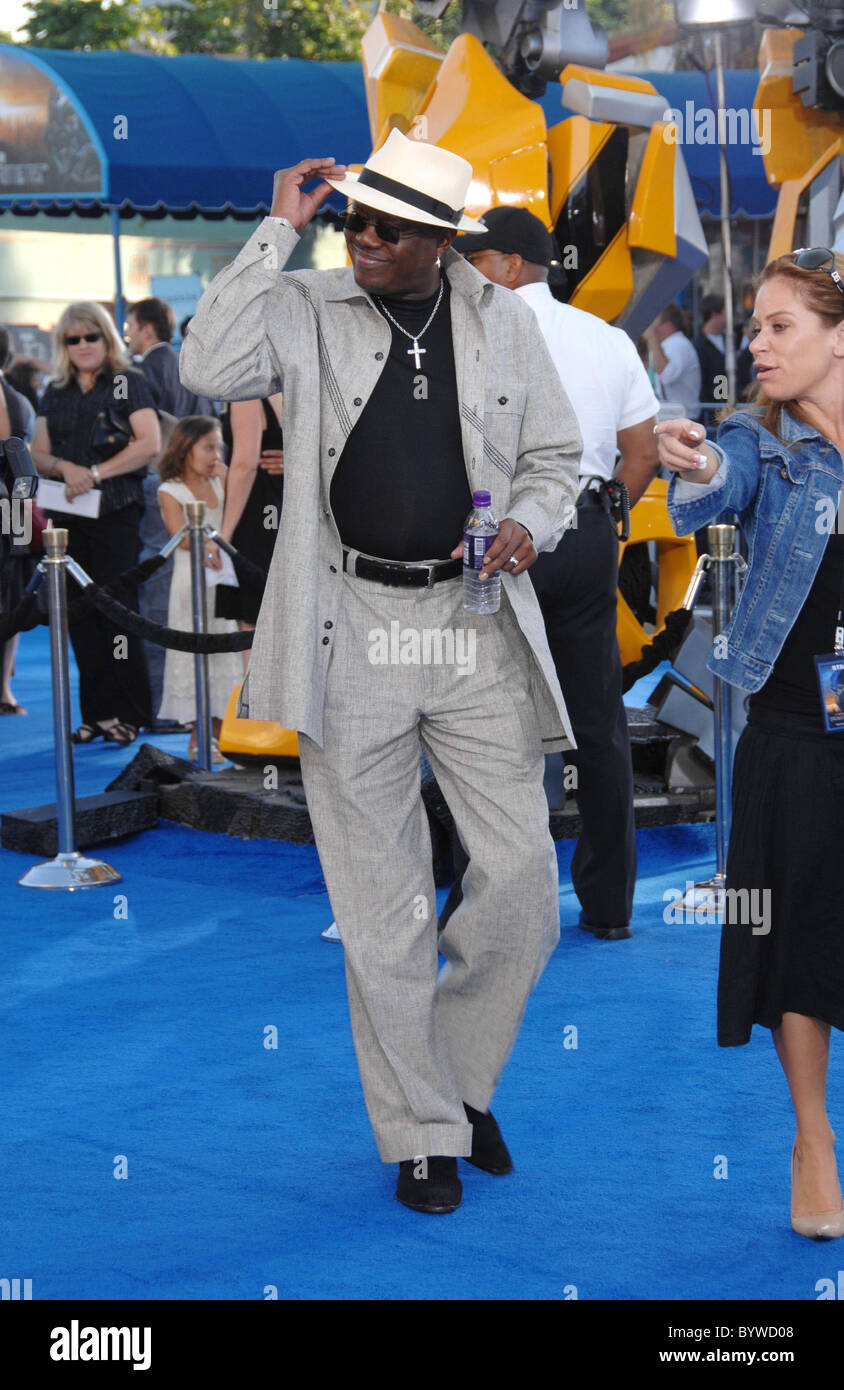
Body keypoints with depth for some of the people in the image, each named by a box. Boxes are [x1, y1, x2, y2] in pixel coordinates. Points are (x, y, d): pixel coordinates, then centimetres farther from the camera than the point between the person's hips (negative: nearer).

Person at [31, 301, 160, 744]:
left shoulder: (127, 383, 2)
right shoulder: (55, 394, 16)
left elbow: (150, 443, -9)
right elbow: (38, 454, 15)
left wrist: (97, 473, -15)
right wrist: (64, 467, -8)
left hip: (115, 513, -5)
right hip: (68, 518, 5)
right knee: (81, 616, 4)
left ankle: (128, 713, -3)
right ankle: (97, 712, 9)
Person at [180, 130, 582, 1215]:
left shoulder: (502, 321, 6)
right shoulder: (307, 310, -1)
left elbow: (555, 453, 15)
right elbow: (209, 368, -20)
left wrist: (529, 525, -6)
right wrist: (276, 230, -15)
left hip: (475, 621, 2)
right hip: (350, 627, -2)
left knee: (524, 880, 2)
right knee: (381, 906, 4)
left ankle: (462, 1074, 27)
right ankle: (422, 1132, 18)